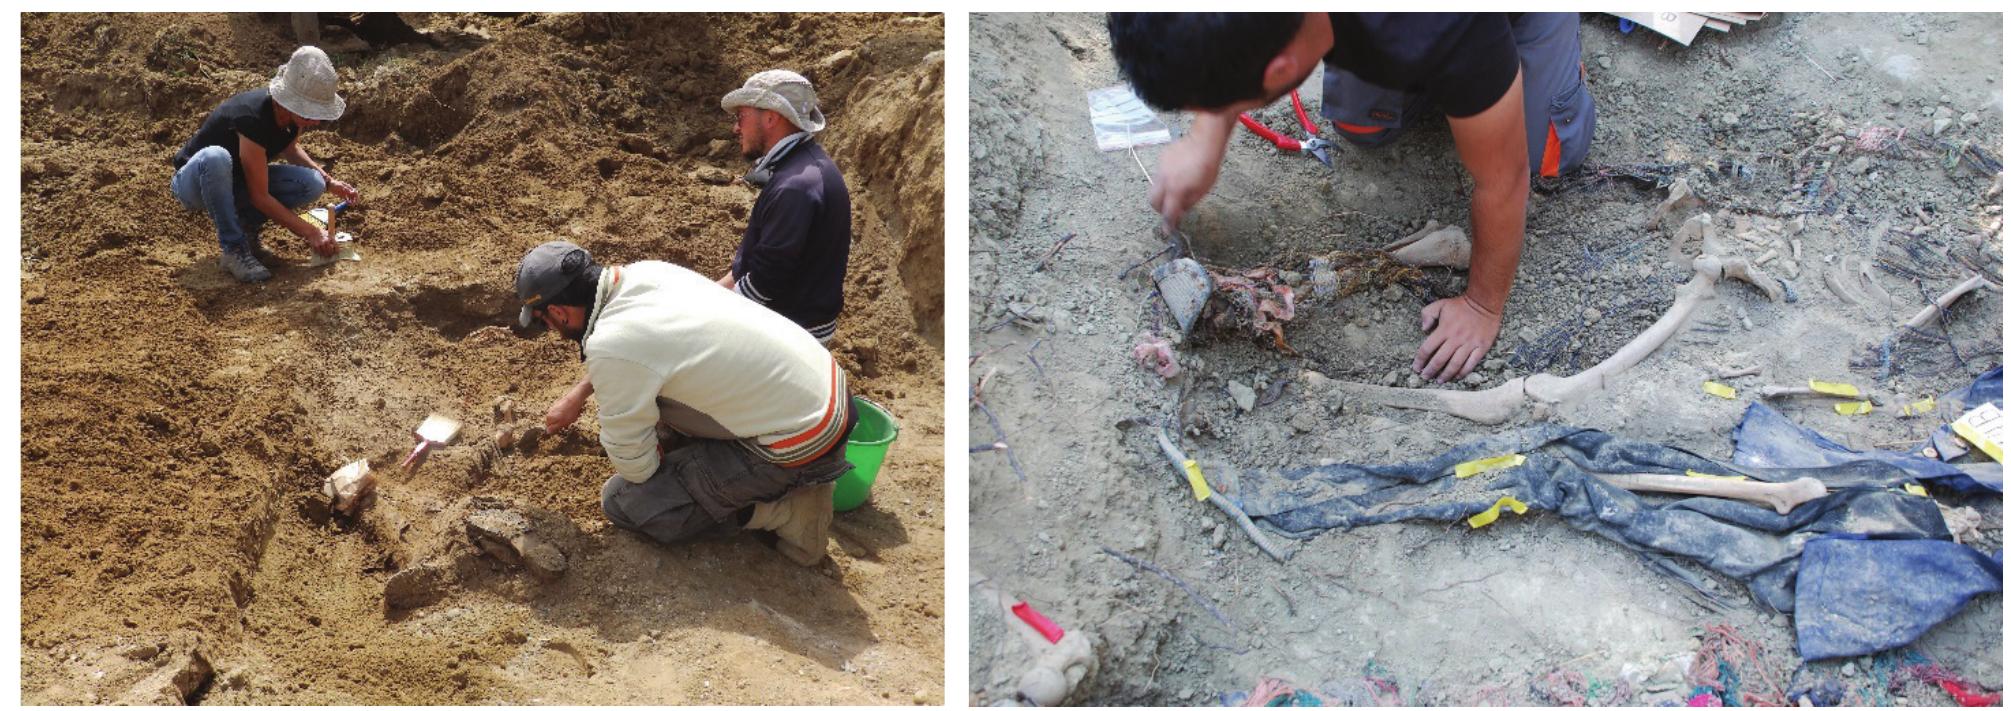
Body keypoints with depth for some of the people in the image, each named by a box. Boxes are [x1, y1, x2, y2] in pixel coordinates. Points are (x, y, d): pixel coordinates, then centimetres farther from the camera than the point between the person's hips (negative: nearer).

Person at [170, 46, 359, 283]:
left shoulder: (294, 115, -13)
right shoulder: (252, 117, -34)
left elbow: (290, 148, 13)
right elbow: (260, 197, -30)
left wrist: (328, 180, -2)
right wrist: (310, 232, -29)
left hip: (236, 182, 6)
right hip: (194, 181, -6)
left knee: (312, 184, -17)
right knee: (215, 158, -42)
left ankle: (245, 225, 2)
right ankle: (234, 249, -26)